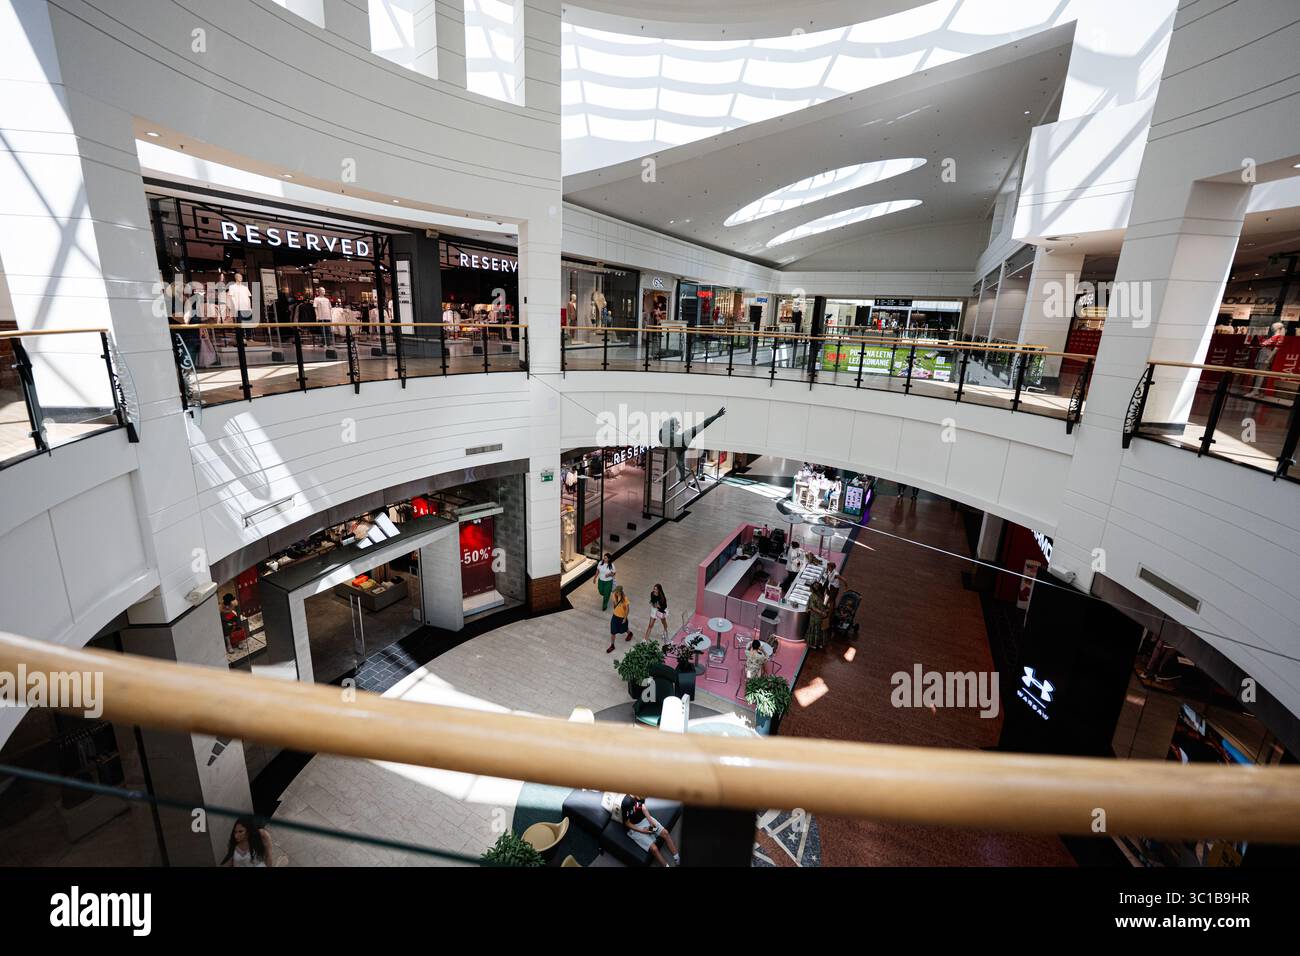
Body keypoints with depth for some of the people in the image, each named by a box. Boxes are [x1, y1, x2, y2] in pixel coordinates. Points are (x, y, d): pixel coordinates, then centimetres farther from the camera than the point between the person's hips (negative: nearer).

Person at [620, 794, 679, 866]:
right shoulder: (626, 803, -31)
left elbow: (643, 808, 0)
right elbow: (627, 823, -18)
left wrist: (651, 821, -12)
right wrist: (642, 830, -19)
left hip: (645, 819, 6)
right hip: (635, 828, -6)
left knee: (665, 833, -7)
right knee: (654, 848, -19)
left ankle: (678, 860, 2)